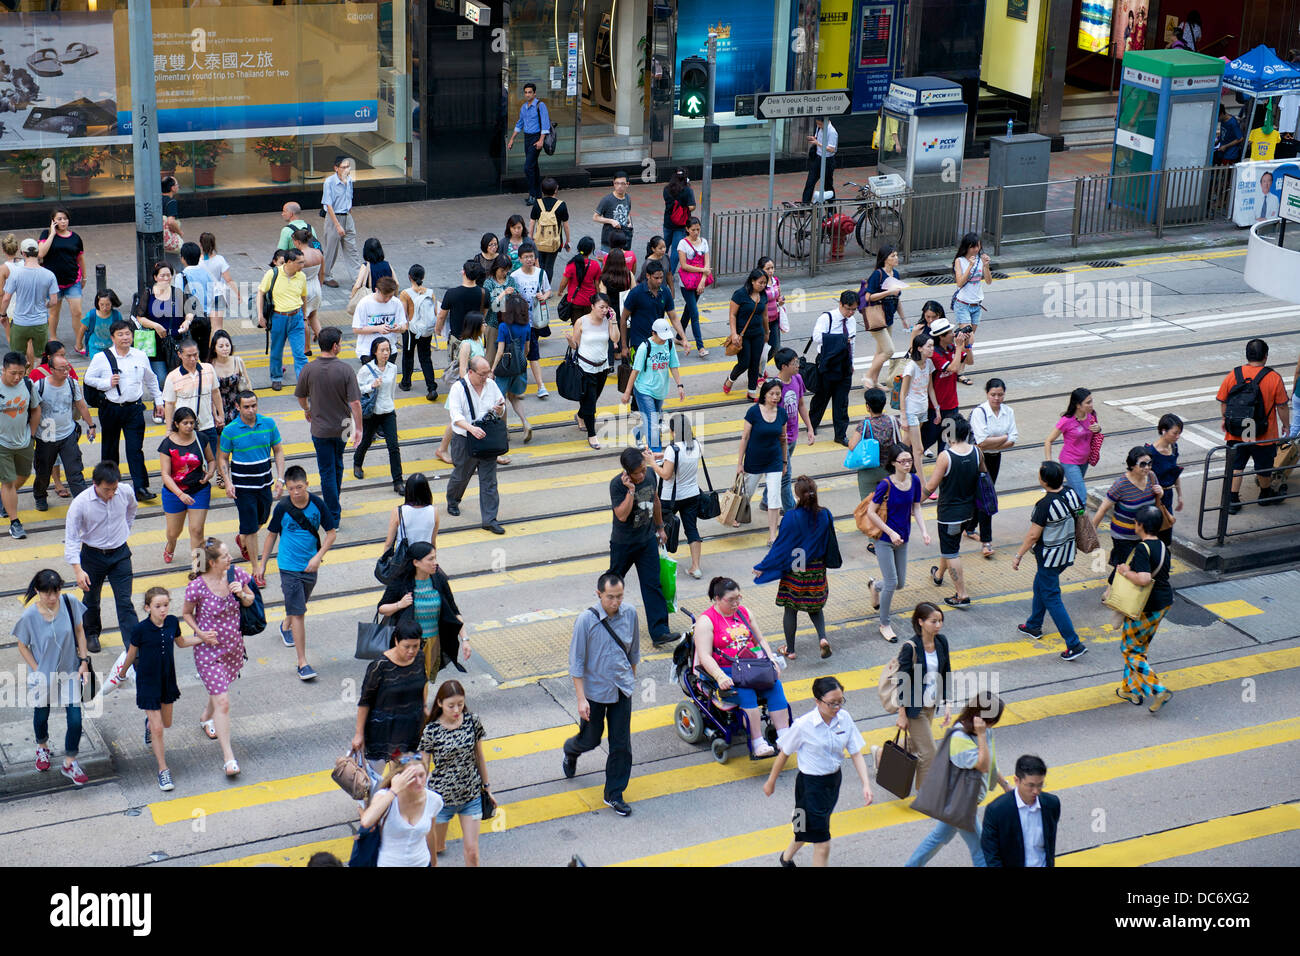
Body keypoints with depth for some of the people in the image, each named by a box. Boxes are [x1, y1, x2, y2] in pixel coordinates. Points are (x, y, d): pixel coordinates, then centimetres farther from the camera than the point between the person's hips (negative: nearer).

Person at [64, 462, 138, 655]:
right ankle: (91, 634, 44)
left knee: (125, 601, -4)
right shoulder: (80, 503, -22)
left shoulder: (125, 493, -14)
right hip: (92, 555, -1)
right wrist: (78, 569, -24)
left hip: (120, 554, 1)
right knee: (91, 600, 18)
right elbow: (71, 538, -17)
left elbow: (132, 508, 15)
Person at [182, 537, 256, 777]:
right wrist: (200, 633, -18)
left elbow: (250, 600, 6)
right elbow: (186, 613, -4)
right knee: (222, 702, -7)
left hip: (234, 647, 5)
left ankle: (206, 718, 60)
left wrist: (241, 594, -15)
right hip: (208, 650, -5)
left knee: (219, 690, 26)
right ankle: (228, 757, 1)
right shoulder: (197, 587, -21)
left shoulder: (237, 574, -9)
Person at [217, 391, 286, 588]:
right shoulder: (230, 430, -12)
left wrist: (280, 479, -4)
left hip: (264, 482, 4)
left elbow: (278, 451, 4)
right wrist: (228, 483, -14)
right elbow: (223, 459, -2)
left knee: (261, 519, 21)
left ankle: (242, 541, 53)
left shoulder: (268, 423, -5)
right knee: (250, 526, -4)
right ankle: (256, 570, 3)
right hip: (243, 486, -4)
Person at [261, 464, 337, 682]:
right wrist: (262, 564, 6)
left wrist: (318, 556, -13)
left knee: (299, 606, 24)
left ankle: (286, 627, 57)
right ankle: (302, 663, -7)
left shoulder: (317, 504, -8)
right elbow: (272, 535, 1)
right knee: (298, 614, -9)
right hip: (289, 567, -3)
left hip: (310, 566, 3)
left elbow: (331, 533, 0)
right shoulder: (282, 507, -12)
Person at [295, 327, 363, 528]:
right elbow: (355, 402, -17)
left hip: (320, 429, -1)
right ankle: (334, 502, 41)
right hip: (342, 427, 1)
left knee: (327, 471, 5)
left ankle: (334, 515, 4)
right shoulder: (345, 370, -17)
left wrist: (307, 410, 23)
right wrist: (358, 428, -6)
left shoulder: (309, 369, -13)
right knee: (337, 465, 24)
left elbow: (300, 396, 2)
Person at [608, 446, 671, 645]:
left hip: (647, 540, 4)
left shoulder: (650, 475, -6)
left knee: (653, 585, -3)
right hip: (623, 543, -4)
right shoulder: (617, 484, -23)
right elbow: (622, 515, -30)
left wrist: (660, 527, 21)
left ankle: (659, 632, -5)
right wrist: (631, 490, -36)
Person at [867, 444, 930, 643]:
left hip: (902, 539, 6)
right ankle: (884, 623, 12)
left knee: (900, 584, 14)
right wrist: (891, 533, -17)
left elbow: (916, 508, 7)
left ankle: (874, 586, 47)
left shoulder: (914, 481, -3)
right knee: (891, 583, -6)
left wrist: (923, 530, -7)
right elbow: (871, 513, -15)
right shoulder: (886, 484, -20)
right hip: (884, 539, -6)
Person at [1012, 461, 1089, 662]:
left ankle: (1074, 644, 0)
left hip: (1050, 557, -8)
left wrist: (1018, 556, -9)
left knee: (1051, 598, 2)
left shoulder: (1045, 505, -27)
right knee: (1039, 585, 28)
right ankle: (1034, 626, 45)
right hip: (1067, 552, 8)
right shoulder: (1070, 492, -7)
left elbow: (1033, 535, -21)